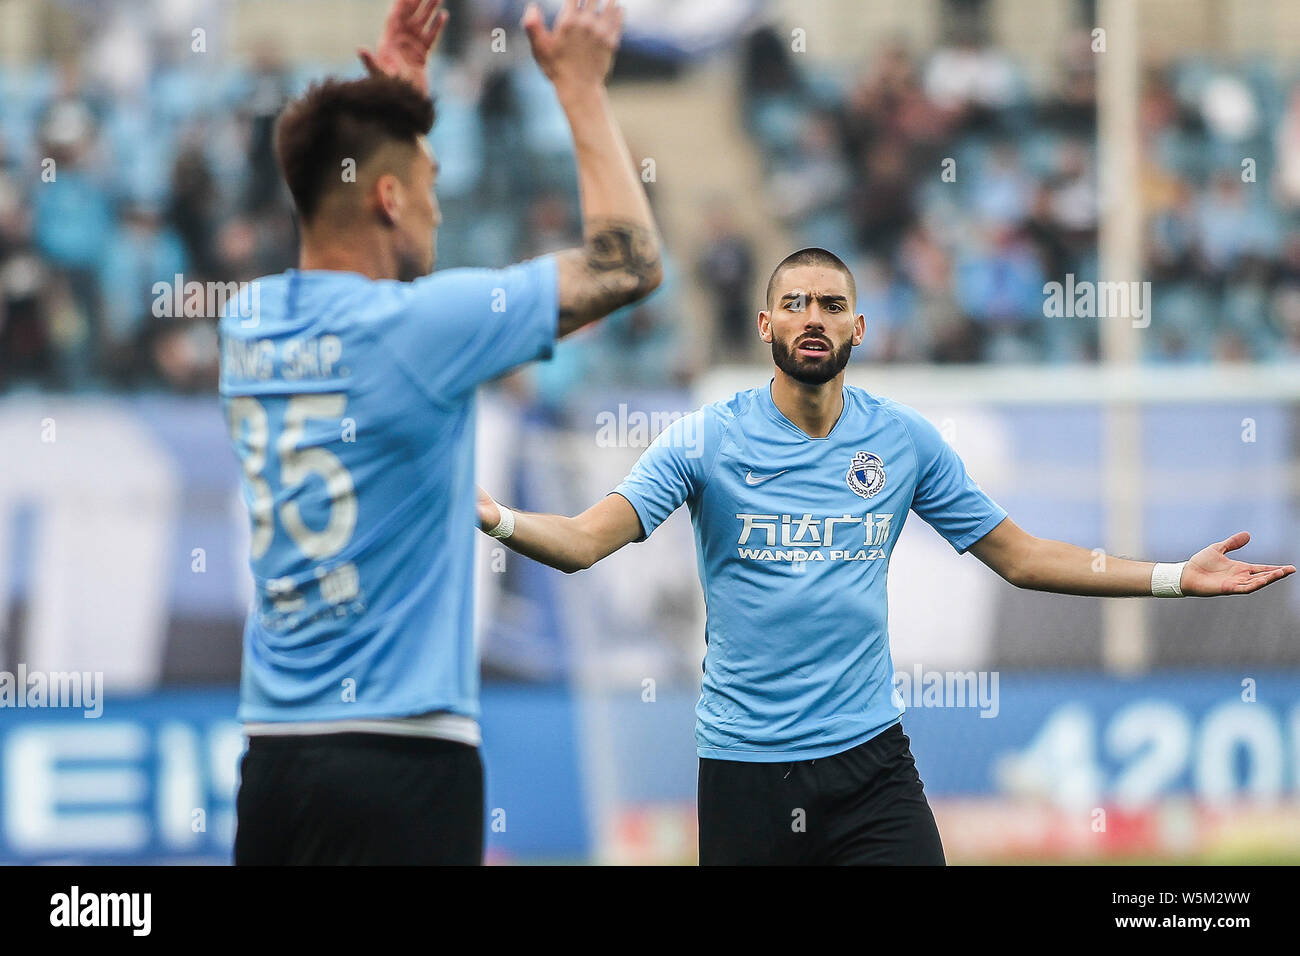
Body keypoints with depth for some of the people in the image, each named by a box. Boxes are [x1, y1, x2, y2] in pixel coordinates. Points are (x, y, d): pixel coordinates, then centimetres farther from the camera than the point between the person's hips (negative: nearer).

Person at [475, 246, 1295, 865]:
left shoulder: (905, 441, 5)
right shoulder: (705, 440, -3)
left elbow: (1021, 556, 12)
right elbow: (584, 541, -10)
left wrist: (1176, 578, 7)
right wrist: (491, 517, -31)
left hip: (870, 758, 2)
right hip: (744, 765, -2)